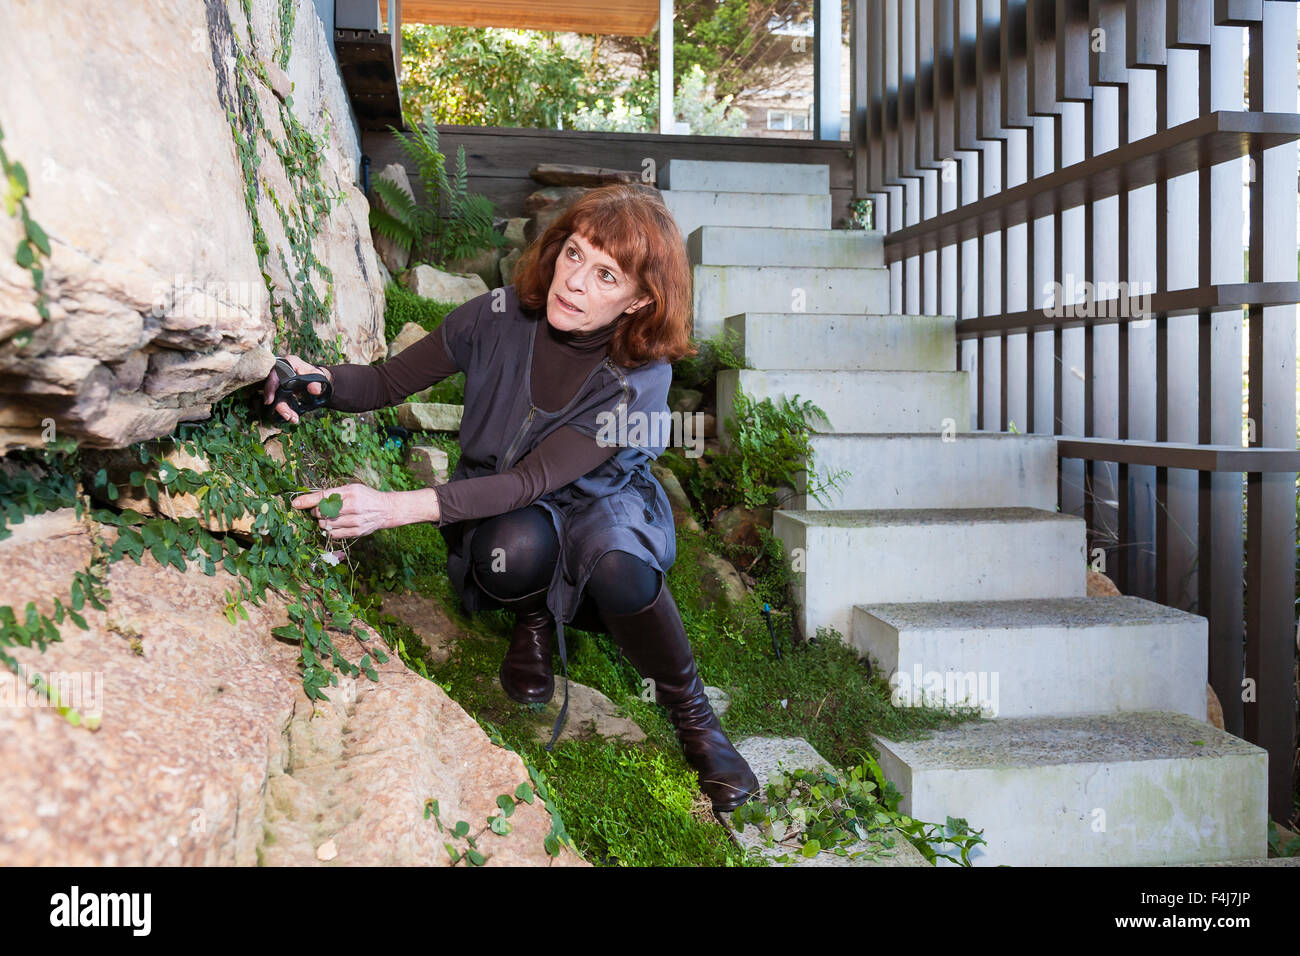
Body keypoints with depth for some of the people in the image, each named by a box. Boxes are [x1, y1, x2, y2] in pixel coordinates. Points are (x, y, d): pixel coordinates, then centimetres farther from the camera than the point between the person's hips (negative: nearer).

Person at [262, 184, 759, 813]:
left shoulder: (638, 376, -25)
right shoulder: (503, 316, -17)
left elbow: (533, 481, -32)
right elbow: (388, 383, -6)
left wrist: (398, 507, -41)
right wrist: (323, 381, -29)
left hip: (601, 506, -1)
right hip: (498, 507, 2)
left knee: (617, 567, -38)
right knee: (517, 549, -37)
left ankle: (691, 714, -10)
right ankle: (535, 619, 2)